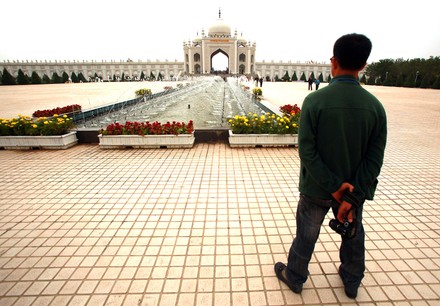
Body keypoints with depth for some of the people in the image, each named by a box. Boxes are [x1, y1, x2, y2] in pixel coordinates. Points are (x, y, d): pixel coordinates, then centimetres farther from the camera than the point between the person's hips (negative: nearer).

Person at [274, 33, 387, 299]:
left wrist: (334, 186, -13)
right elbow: (374, 159, -11)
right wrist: (352, 197, -12)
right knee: (353, 236, 26)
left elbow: (307, 152, -21)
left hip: (317, 188, -3)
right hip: (354, 189, 3)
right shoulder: (375, 106, -8)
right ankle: (352, 282, 49)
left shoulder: (315, 100, -19)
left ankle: (294, 278, 41)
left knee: (306, 236, 17)